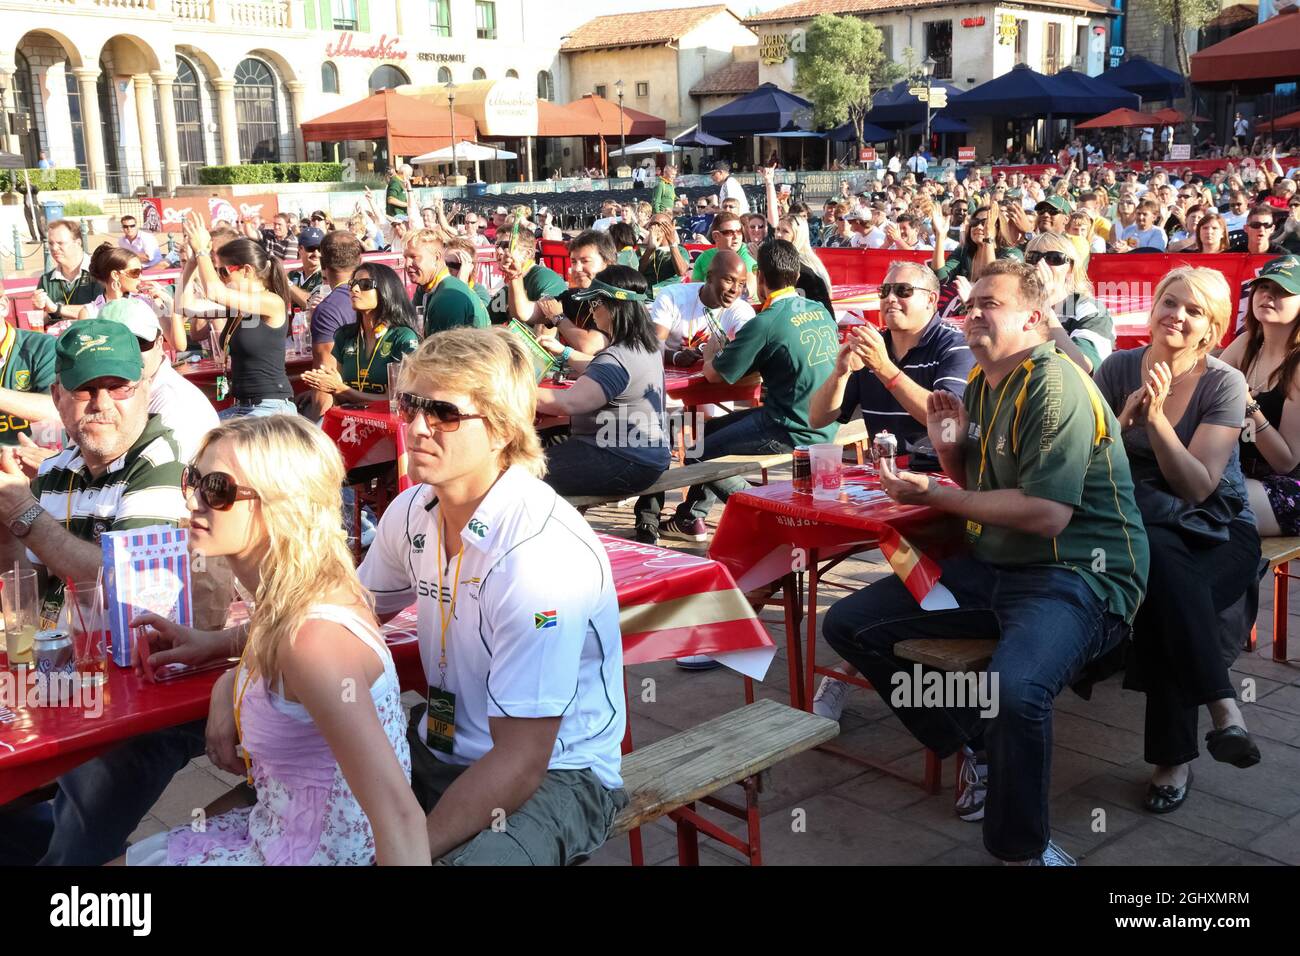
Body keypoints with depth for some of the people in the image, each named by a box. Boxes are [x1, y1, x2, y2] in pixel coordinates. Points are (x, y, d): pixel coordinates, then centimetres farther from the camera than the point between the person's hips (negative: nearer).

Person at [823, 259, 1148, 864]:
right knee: (848, 624, 3)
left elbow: (1046, 515, -25)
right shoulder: (982, 382, 11)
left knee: (1014, 687, -39)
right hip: (992, 567, 9)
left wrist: (933, 495, -16)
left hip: (1075, 576, -9)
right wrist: (949, 448, 0)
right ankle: (976, 748, 10)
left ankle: (1022, 847, -12)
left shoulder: (1054, 387, -16)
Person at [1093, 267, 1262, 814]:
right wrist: (1125, 418, -19)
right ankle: (1223, 708, -32)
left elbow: (1197, 487, -14)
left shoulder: (1224, 384, -6)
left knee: (1162, 595, -34)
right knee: (1160, 559, -35)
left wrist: (1156, 418, -24)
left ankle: (1173, 757, -25)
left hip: (1216, 534, -1)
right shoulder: (1118, 369, 1)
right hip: (1137, 528, 2)